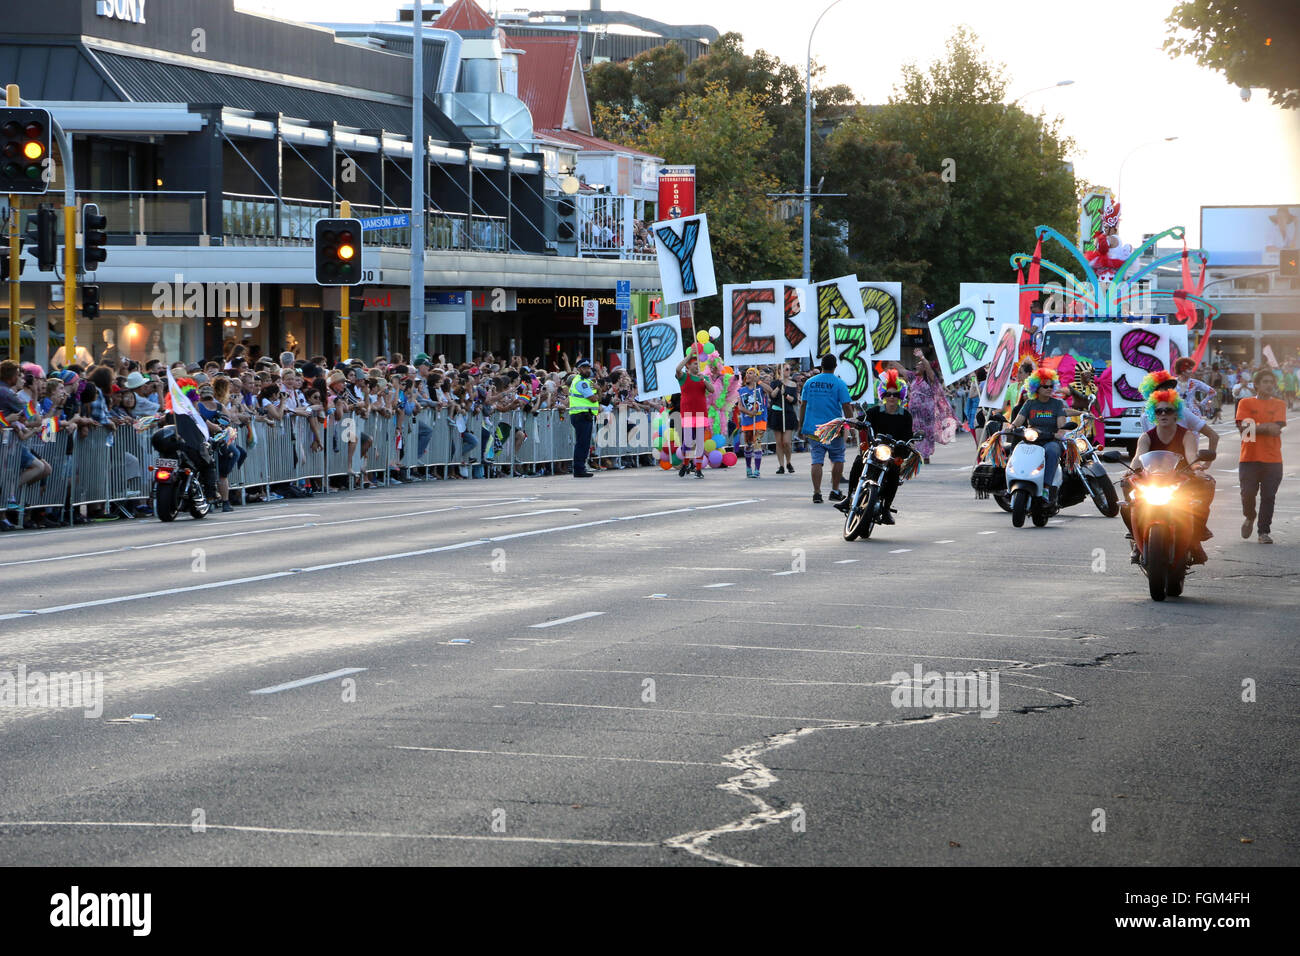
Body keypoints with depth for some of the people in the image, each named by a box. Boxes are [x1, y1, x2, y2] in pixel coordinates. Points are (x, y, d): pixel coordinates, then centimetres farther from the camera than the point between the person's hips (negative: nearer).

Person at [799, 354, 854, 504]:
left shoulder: (809, 382, 5)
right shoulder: (839, 383, -5)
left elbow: (803, 405, 9)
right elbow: (846, 406, -8)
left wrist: (801, 425, 18)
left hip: (813, 428, 3)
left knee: (816, 460, 1)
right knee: (838, 459, 13)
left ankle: (816, 493, -7)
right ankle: (835, 491, 15)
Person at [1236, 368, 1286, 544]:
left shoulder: (1279, 405, 10)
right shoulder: (1245, 403, 7)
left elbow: (1277, 428, -5)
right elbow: (1243, 427, -6)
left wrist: (1255, 426, -9)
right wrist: (1266, 427, -9)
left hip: (1273, 459, 1)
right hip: (1249, 458, -1)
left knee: (1268, 497, -3)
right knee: (1248, 493, -4)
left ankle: (1264, 532, 4)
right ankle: (1250, 518, 26)